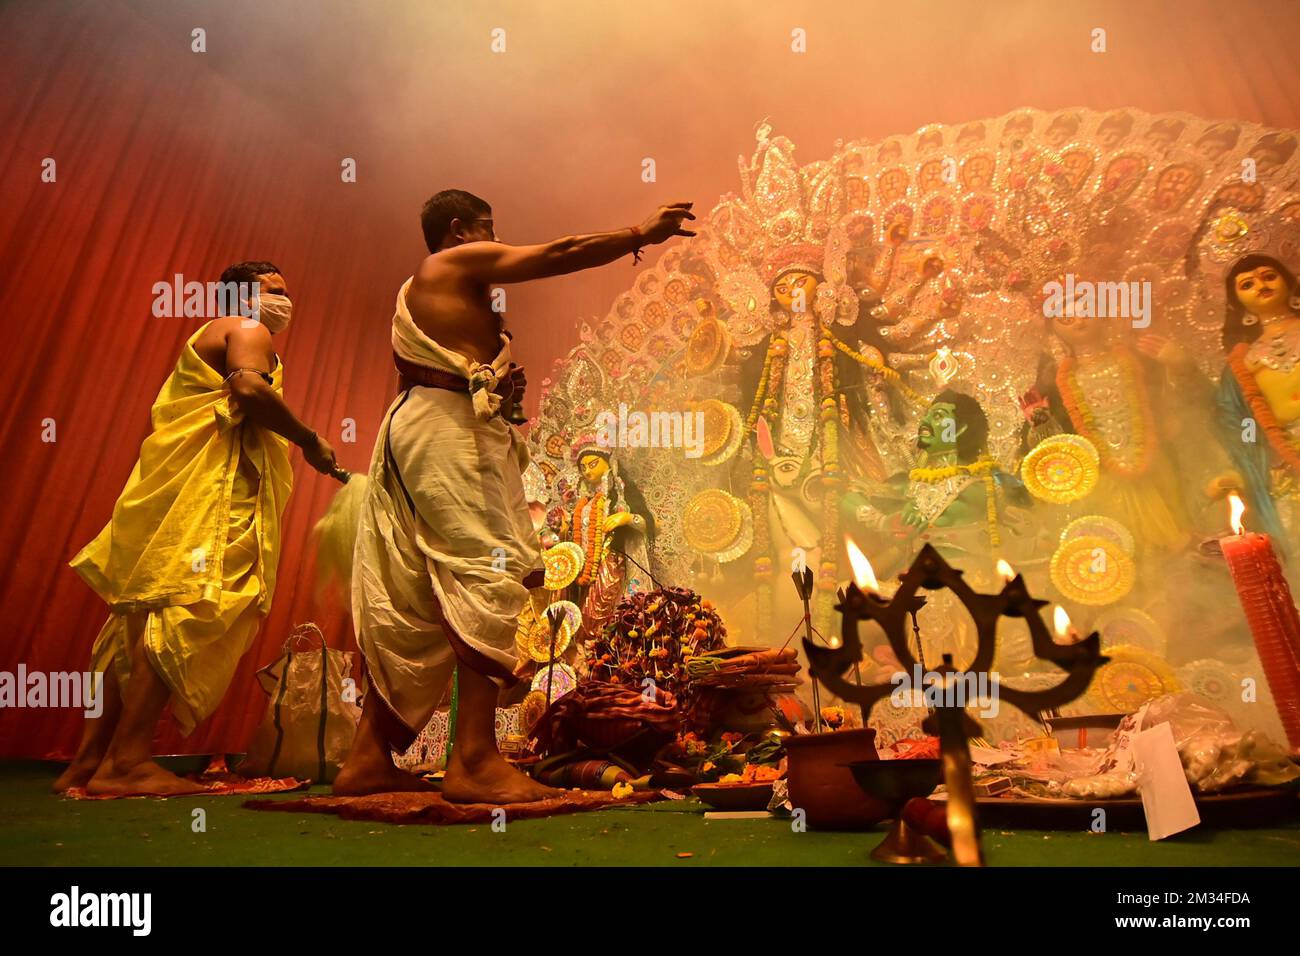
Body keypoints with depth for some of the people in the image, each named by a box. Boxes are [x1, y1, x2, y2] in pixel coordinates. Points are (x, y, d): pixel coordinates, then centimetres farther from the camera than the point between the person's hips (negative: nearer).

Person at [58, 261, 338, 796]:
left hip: (188, 488, 10)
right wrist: (310, 441, -10)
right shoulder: (248, 331, 2)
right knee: (188, 612, -15)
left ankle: (90, 761, 12)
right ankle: (126, 761, -16)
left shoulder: (211, 337, 32)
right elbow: (250, 389, -18)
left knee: (145, 622, 8)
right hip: (210, 490, -10)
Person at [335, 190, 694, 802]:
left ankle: (369, 758, 10)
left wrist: (497, 388, 17)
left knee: (412, 606, 7)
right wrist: (642, 233, 7)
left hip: (417, 427, 10)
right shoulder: (461, 261, 5)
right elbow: (559, 254, 1)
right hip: (449, 430, -10)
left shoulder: (417, 289, 30)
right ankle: (474, 761, -17)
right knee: (488, 576, -14)